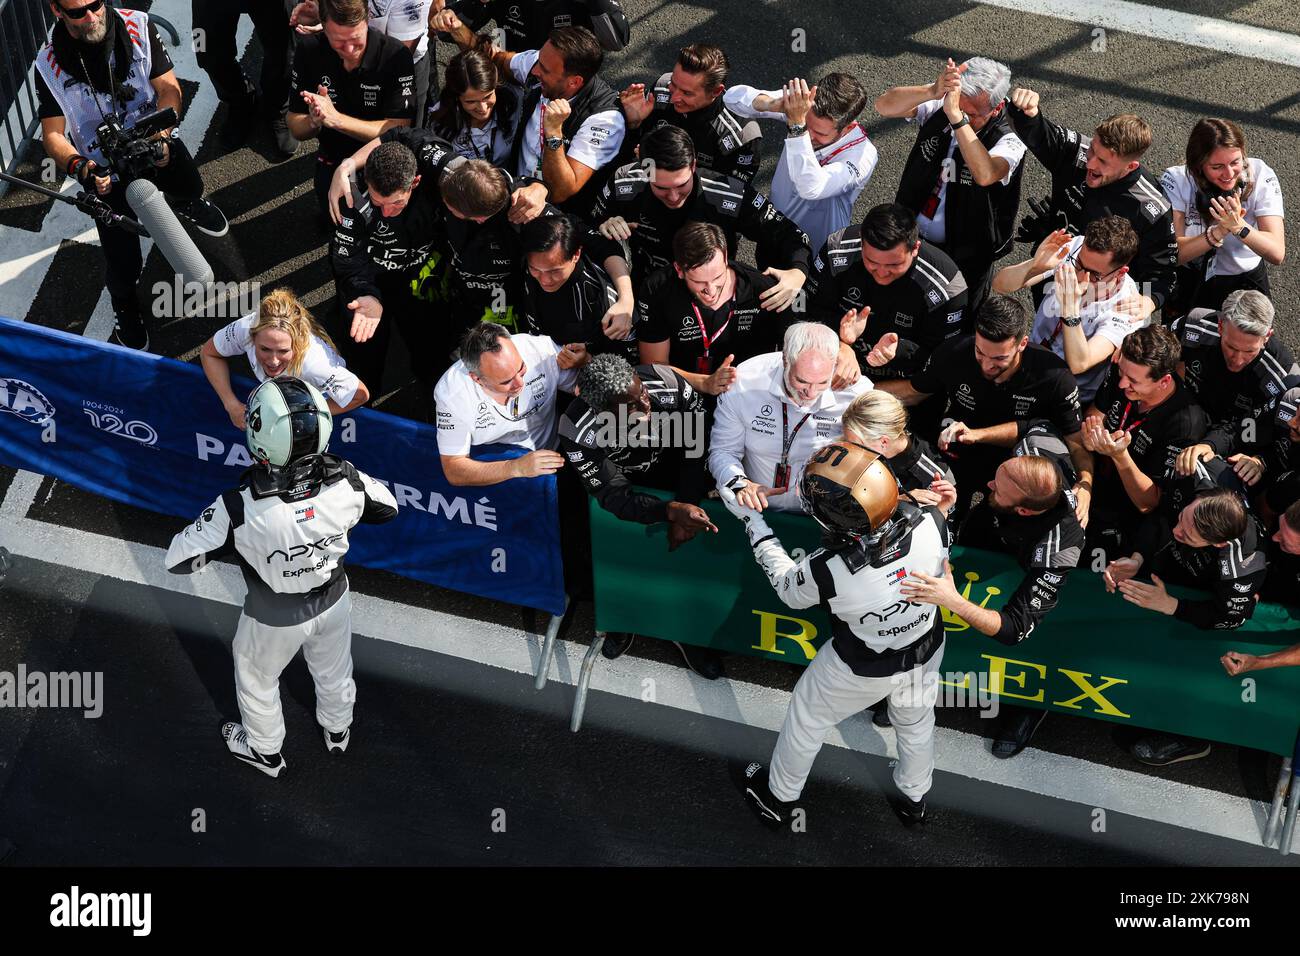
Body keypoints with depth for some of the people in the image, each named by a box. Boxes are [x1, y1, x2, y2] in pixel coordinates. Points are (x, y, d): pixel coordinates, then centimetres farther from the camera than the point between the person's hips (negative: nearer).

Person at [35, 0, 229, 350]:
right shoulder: (50, 64, -16)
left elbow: (168, 86, -11)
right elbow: (53, 135, -12)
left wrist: (161, 136, -29)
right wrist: (80, 168, -33)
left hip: (154, 139, 3)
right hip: (105, 169, -3)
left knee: (189, 187, -15)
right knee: (123, 263, -2)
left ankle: (184, 202, 28)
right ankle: (124, 305, 35)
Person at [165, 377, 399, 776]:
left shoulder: (240, 508, -40)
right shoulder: (345, 481, -30)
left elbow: (178, 559, -26)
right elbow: (387, 508, -7)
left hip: (276, 618, -3)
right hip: (333, 600, 3)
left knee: (257, 679, 30)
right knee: (333, 670, 33)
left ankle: (264, 751, 56)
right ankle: (337, 730, 62)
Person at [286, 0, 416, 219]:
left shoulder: (395, 55, -26)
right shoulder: (308, 51, -16)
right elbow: (296, 129, -12)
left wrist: (335, 119, -39)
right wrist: (314, 121, -37)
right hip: (332, 158, 3)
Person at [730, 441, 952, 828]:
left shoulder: (827, 572, -41)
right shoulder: (932, 524, -34)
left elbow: (788, 588, -15)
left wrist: (752, 521, -7)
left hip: (861, 670, -3)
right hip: (927, 652, 3)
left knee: (807, 718, 27)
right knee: (915, 721, 33)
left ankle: (778, 799, 52)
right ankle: (913, 799, 60)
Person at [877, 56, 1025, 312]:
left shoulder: (1008, 139, -25)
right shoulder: (940, 106, -13)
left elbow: (986, 175, -47)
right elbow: (884, 106, -24)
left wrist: (957, 116, -49)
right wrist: (932, 91, -41)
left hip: (964, 259, -4)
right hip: (912, 240, 4)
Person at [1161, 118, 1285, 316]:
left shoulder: (1261, 176, -17)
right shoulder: (1176, 180, -19)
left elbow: (1277, 254, -22)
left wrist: (1239, 227, -37)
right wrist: (1220, 232, -36)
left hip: (1244, 282, 1)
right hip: (1187, 283, 0)